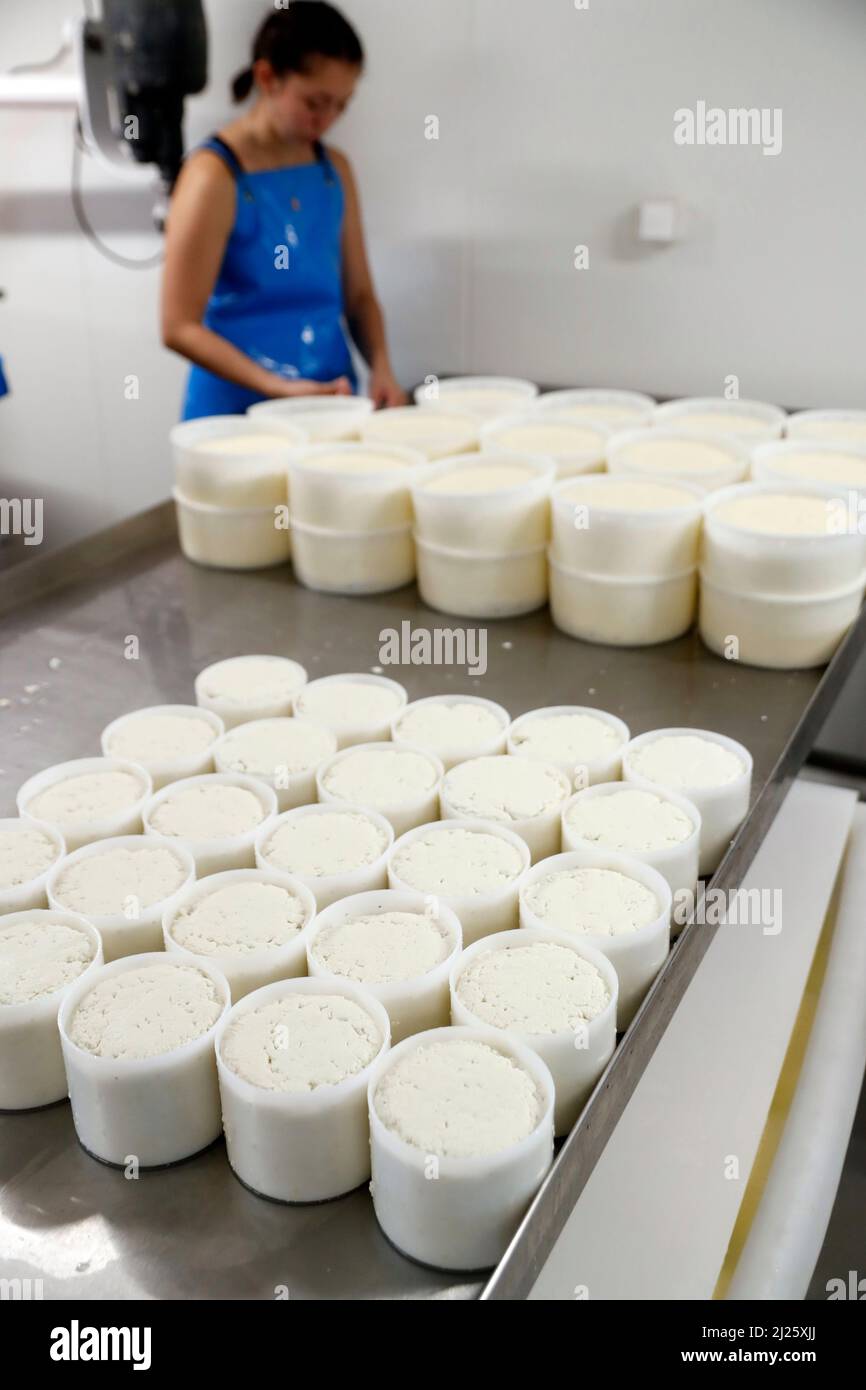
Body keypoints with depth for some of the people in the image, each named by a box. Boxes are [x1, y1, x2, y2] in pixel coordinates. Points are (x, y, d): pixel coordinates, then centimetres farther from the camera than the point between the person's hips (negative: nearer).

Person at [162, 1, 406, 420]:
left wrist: (381, 367, -6)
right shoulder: (216, 176, -10)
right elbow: (180, 327, -13)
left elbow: (358, 294, 13)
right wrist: (278, 387, -21)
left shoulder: (334, 169, 7)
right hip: (241, 406, -5)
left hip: (332, 402, 5)